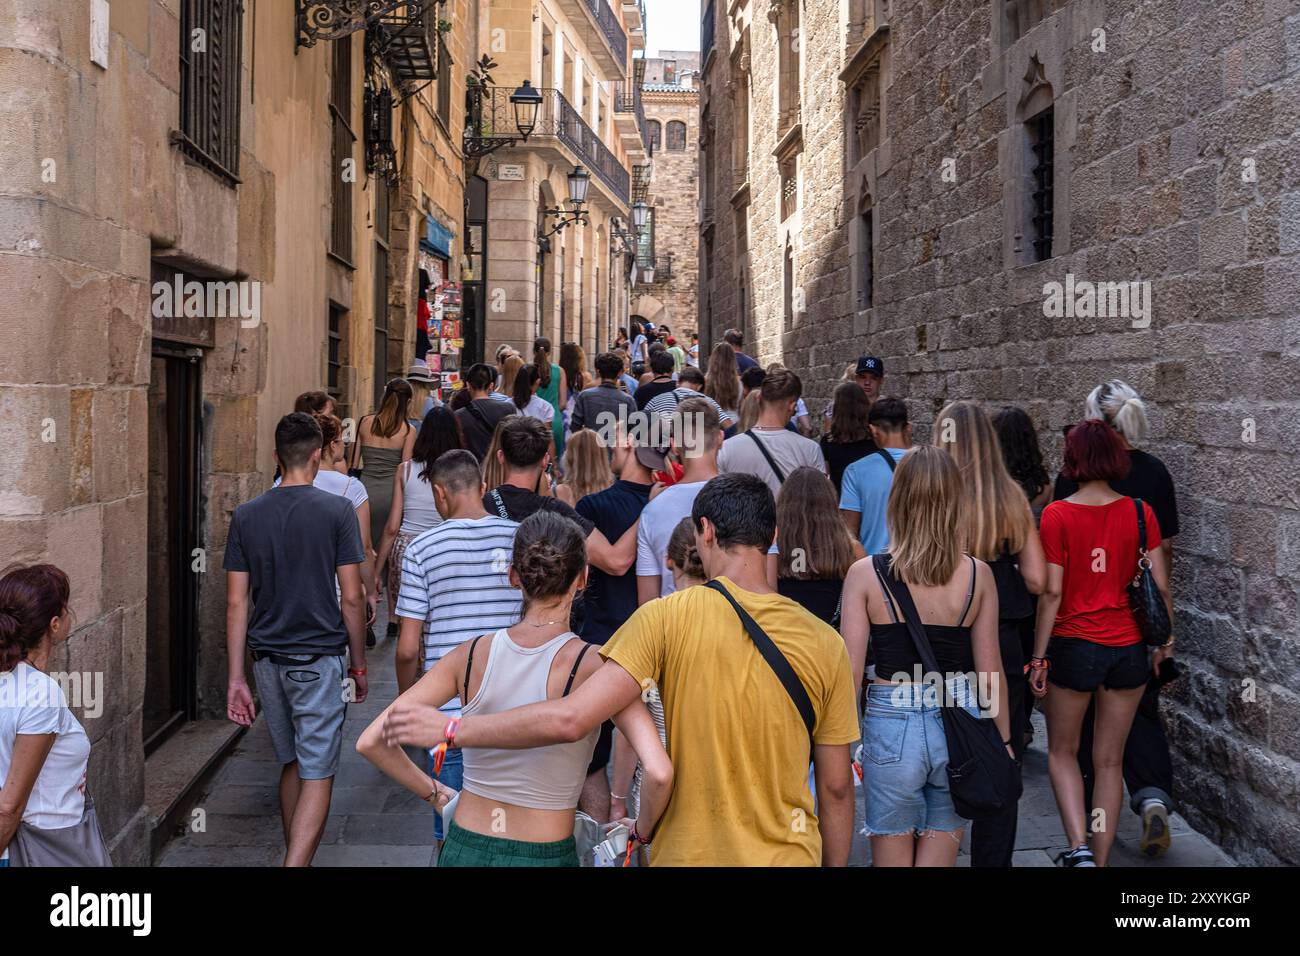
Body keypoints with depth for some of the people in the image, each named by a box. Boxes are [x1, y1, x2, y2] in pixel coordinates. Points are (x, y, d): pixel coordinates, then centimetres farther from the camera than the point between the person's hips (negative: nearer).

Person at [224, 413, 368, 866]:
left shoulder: (246, 516, 2)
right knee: (317, 776, -2)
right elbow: (351, 597, -8)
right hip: (320, 658, -4)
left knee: (291, 765, 20)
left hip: (268, 659, 5)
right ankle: (297, 862, -16)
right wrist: (358, 665, 3)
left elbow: (236, 603, 1)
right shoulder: (336, 510, -8)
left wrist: (236, 678, 5)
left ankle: (294, 857, 31)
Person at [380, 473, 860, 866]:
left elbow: (570, 719, -20)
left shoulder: (668, 618, -13)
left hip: (687, 853, -2)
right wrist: (834, 863, 15)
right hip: (787, 855, 2)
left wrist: (450, 729, -11)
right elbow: (836, 786, -1)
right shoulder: (824, 643, -6)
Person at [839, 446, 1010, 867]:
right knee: (938, 859, 13)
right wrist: (1003, 742, 13)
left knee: (892, 859, 13)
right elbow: (991, 672, 1)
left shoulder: (865, 574, -6)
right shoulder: (977, 575, -2)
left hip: (891, 726, -1)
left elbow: (850, 672, -6)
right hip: (958, 724, 2)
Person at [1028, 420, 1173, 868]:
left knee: (1062, 751, 16)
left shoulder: (1057, 515, -10)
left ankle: (1079, 847, 0)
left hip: (1073, 646, -2)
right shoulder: (1140, 513, -2)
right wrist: (1166, 642, 14)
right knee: (1109, 761, 14)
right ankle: (1101, 859, 18)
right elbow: (1161, 586, 0)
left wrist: (1038, 657, -5)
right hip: (1128, 648, 3)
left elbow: (1051, 591, -11)